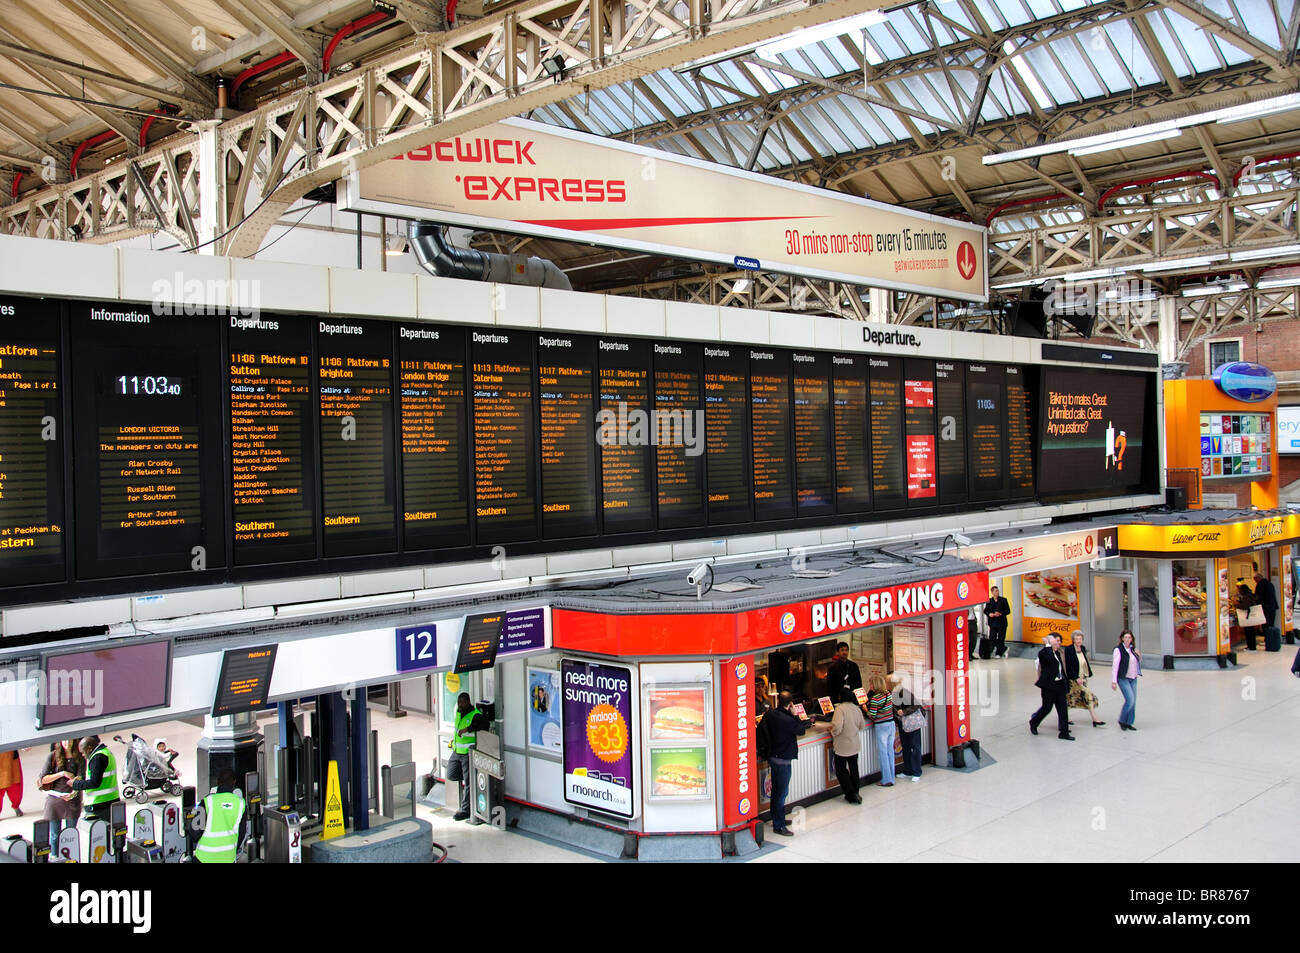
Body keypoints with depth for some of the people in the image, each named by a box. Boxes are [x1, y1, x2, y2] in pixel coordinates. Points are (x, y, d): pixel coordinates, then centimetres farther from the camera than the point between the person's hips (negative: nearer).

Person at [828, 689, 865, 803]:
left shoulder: (840, 708, -20)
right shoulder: (857, 708, 0)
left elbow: (837, 727, -28)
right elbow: (862, 726, 11)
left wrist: (833, 733, -7)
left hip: (842, 746, -6)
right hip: (855, 745, 6)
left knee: (841, 770, 6)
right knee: (853, 768, 18)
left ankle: (852, 795, 1)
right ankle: (855, 793, 25)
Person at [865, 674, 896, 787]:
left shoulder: (874, 698, -18)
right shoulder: (889, 694, 2)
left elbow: (872, 716, -17)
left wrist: (866, 708, 1)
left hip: (881, 727, -7)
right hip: (891, 724, 7)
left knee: (883, 753, 3)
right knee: (890, 751, 13)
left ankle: (886, 780, 6)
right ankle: (891, 778, 19)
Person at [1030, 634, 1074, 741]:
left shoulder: (1059, 653, 13)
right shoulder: (1043, 652, -11)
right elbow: (1049, 657, -34)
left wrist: (1066, 682, 19)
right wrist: (1048, 645, -25)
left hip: (1060, 684, 7)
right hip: (1049, 686, -7)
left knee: (1062, 708, 3)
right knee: (1047, 708, 3)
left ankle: (1064, 732, 7)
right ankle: (1033, 723, 28)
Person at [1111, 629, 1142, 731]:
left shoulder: (1133, 649, 10)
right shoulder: (1118, 649, -9)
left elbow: (1138, 663, 22)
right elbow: (1115, 665, -12)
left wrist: (1139, 656, 0)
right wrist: (1114, 681, -16)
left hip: (1133, 679, 6)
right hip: (1123, 679, -6)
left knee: (1133, 701, 6)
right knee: (1130, 699, -15)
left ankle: (1128, 723, 16)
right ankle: (1122, 720, 4)